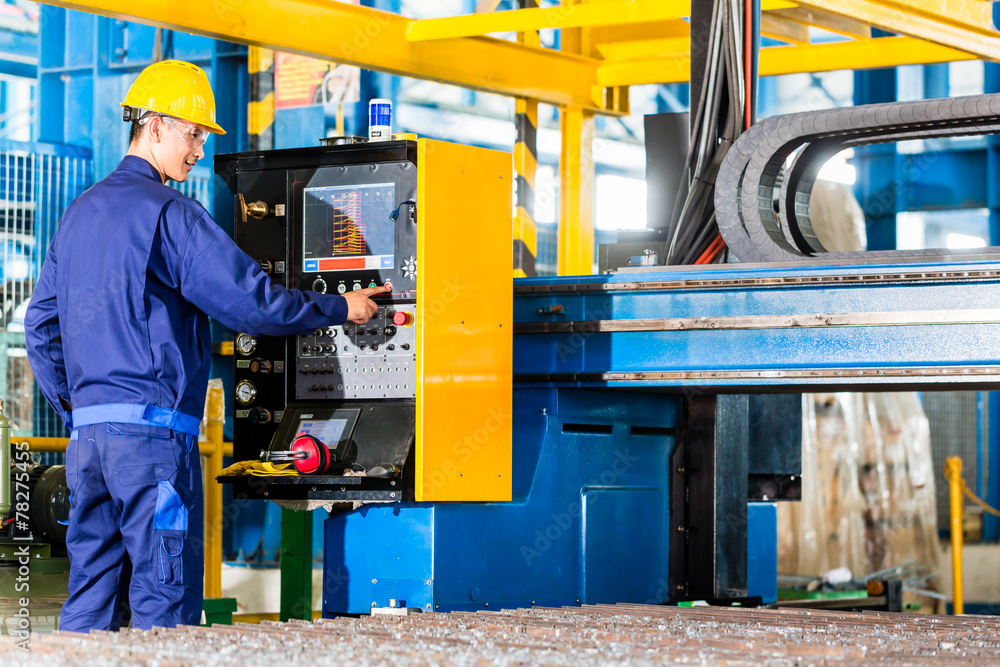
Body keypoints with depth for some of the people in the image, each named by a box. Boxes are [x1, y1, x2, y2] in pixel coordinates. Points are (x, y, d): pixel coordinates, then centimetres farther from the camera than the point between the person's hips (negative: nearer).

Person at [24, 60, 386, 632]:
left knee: (93, 595, 10)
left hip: (89, 433, 8)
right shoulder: (168, 213, -9)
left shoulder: (80, 213, 16)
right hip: (154, 431, -8)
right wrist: (341, 308, 0)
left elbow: (41, 324, 20)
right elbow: (252, 301, -12)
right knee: (166, 603, -4)